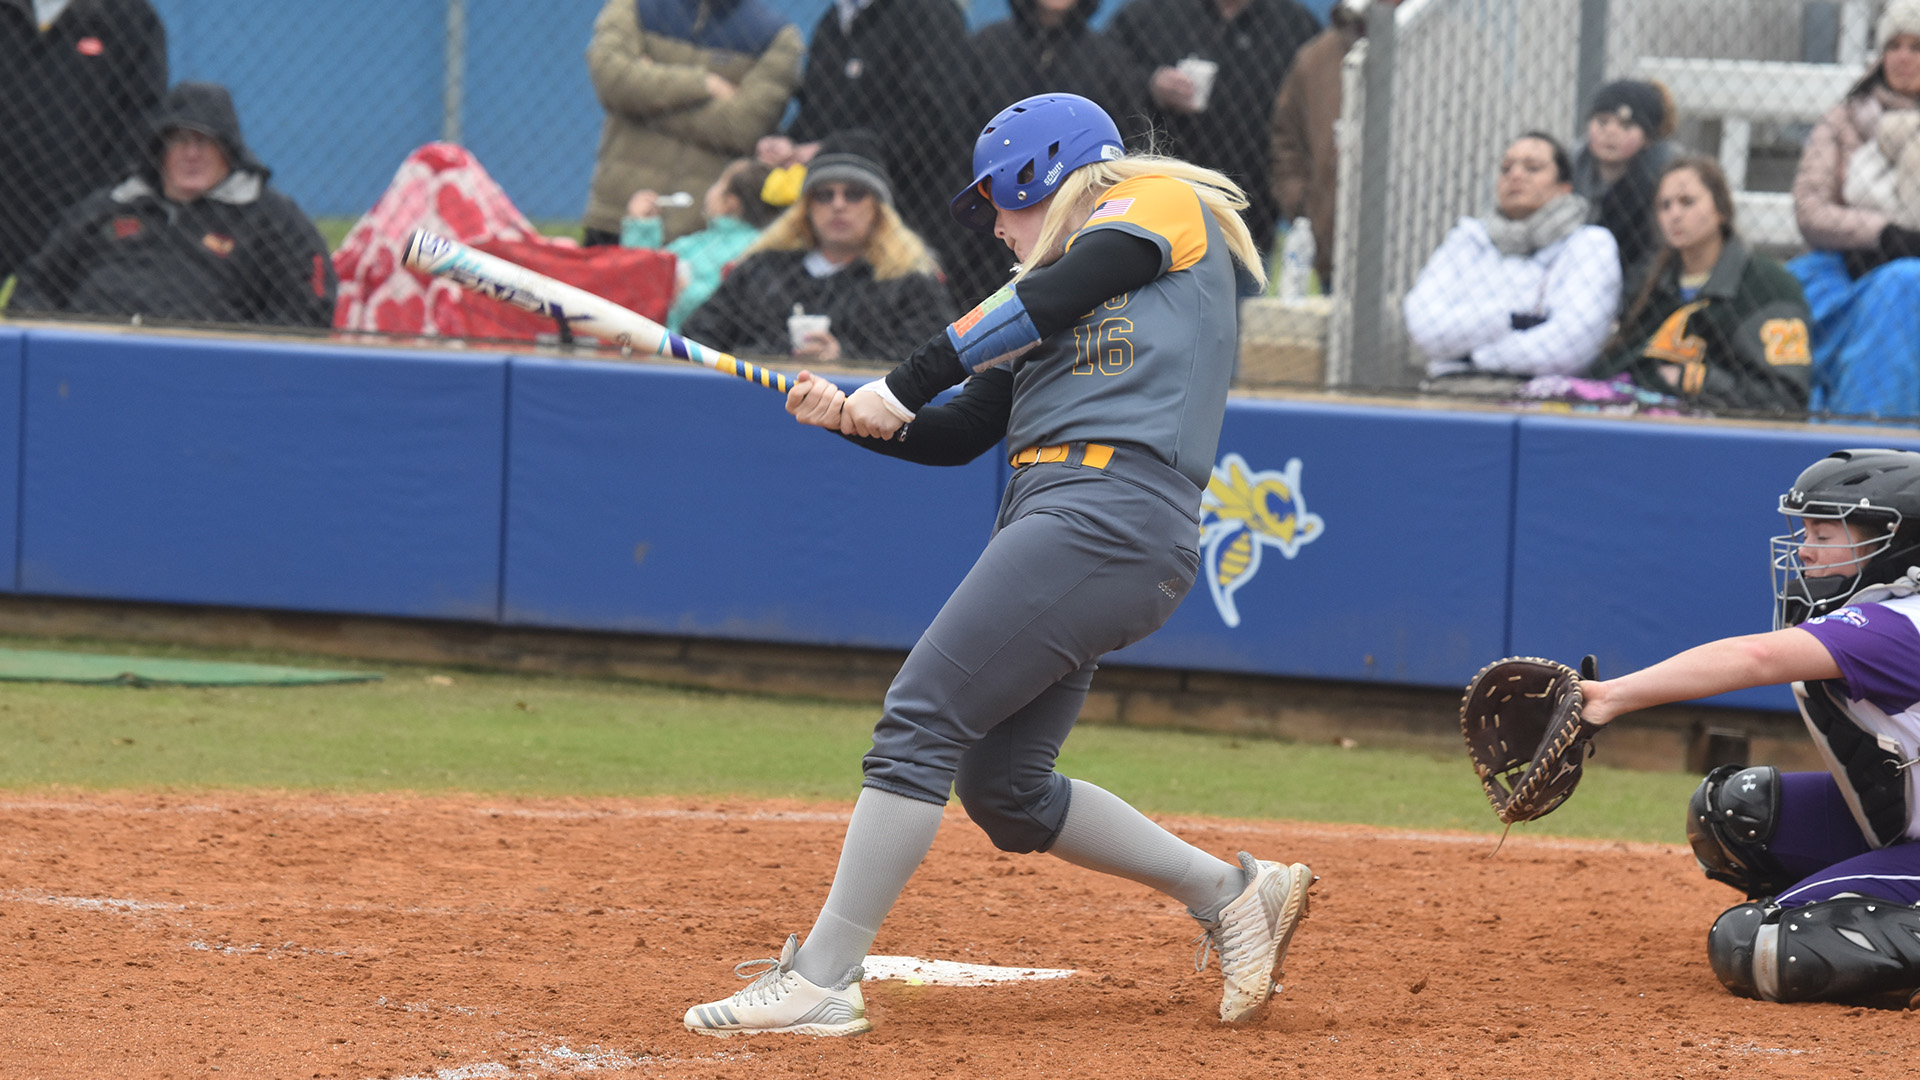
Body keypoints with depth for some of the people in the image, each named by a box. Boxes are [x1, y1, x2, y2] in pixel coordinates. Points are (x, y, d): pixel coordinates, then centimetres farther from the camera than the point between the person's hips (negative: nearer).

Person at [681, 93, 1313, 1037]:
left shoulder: (1161, 206, 6)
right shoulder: (1050, 299, 29)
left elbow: (1045, 299, -9)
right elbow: (957, 435, 23)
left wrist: (902, 386, -6)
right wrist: (854, 418, 6)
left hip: (1108, 512, -10)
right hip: (1054, 513, 10)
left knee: (920, 717, -16)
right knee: (1001, 789, 9)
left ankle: (822, 979, -19)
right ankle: (1231, 895, 18)